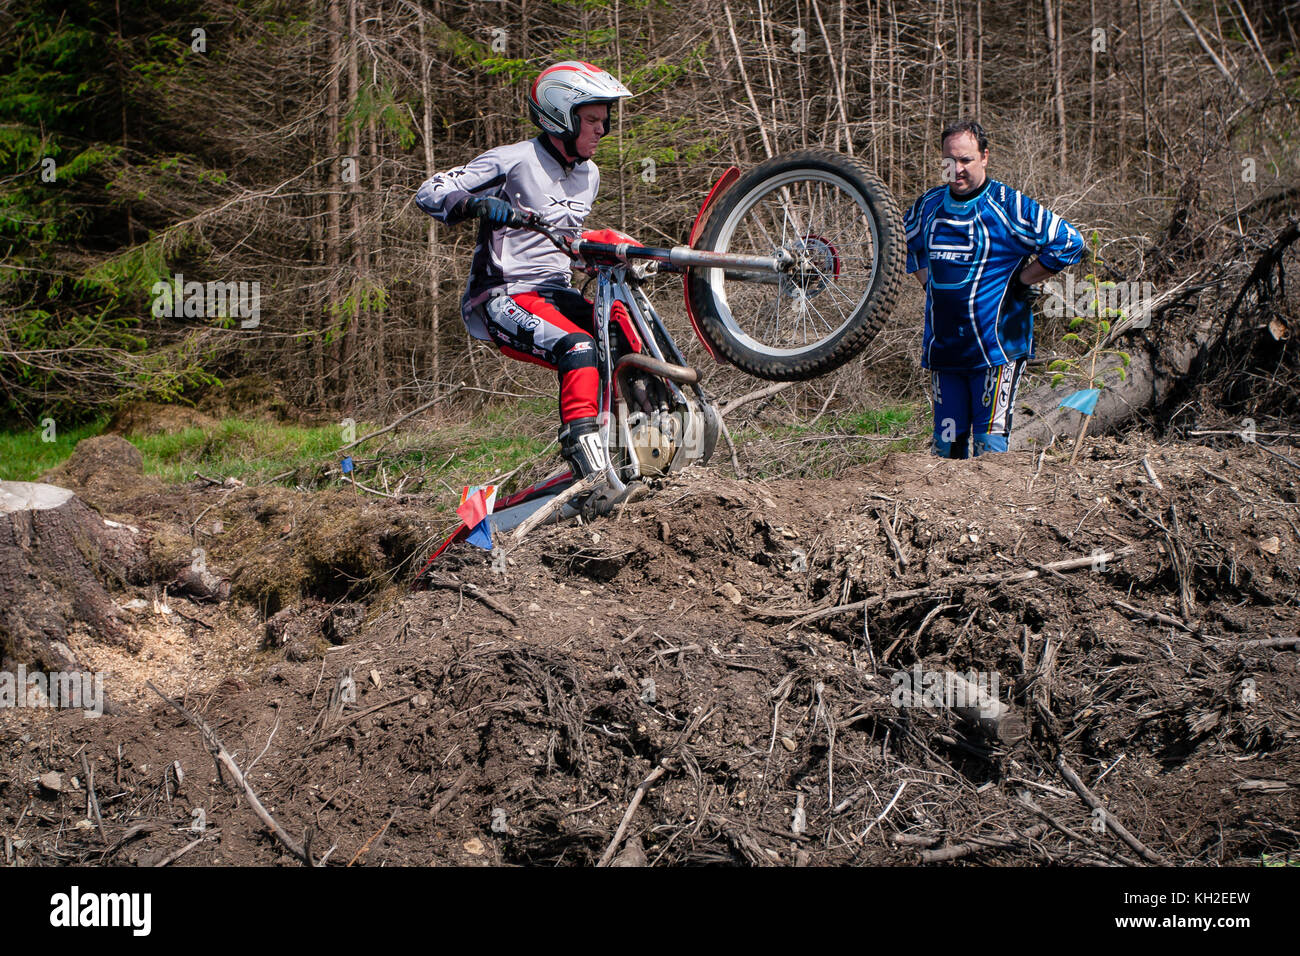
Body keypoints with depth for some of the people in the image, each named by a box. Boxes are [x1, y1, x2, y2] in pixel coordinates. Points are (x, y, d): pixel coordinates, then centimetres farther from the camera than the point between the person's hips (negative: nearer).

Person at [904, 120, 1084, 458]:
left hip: (996, 347, -5)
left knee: (990, 444, -9)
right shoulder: (928, 206, 9)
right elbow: (907, 240, 32)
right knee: (947, 444, 7)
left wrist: (1019, 282, -6)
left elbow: (1069, 242, -9)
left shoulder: (1008, 206, -8)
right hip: (943, 348, 5)